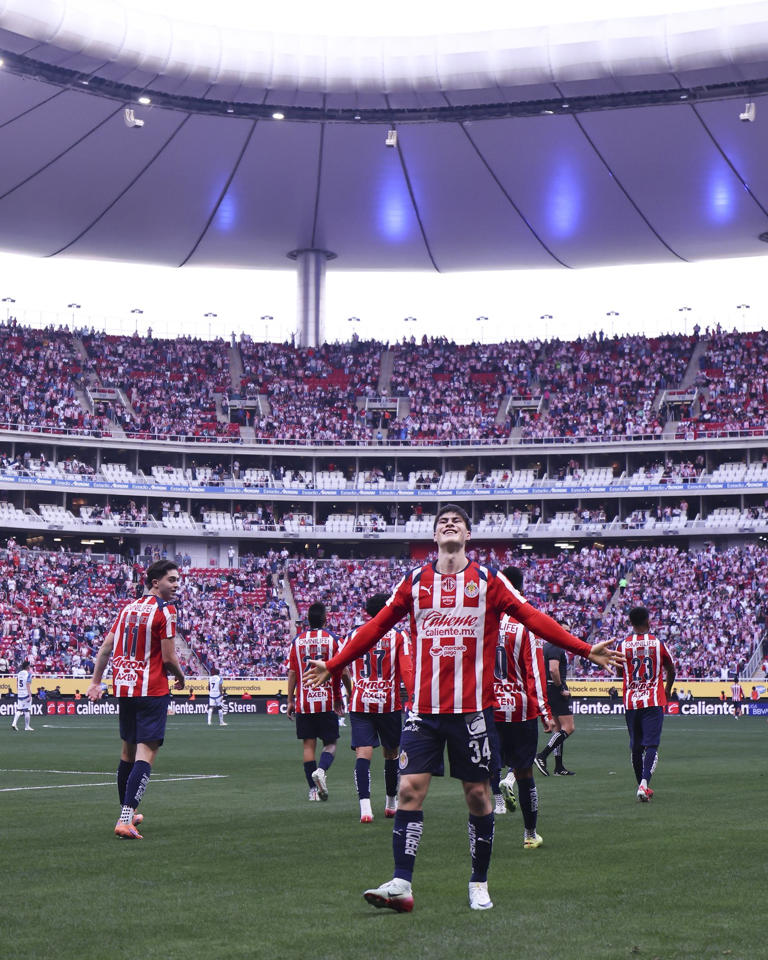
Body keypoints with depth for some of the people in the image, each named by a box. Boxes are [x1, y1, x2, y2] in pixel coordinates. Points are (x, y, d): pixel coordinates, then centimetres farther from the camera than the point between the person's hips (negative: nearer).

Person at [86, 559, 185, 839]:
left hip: (123, 687, 8)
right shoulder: (165, 611, -10)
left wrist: (95, 682, 17)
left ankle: (126, 814, 31)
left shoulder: (128, 608, 12)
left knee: (128, 751, 20)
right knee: (146, 753, -10)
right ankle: (126, 820, -21)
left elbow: (105, 648, 13)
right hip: (152, 689, -8)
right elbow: (168, 658, -12)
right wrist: (180, 677, 7)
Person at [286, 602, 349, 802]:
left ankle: (314, 789, 5)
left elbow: (292, 673, 4)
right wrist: (340, 698, 9)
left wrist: (290, 700, 10)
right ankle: (321, 770, -21)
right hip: (326, 701, -2)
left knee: (309, 745, 7)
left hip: (303, 702, 2)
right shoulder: (332, 639, -1)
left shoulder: (297, 641, 5)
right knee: (330, 743, 7)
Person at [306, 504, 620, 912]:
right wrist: (334, 665, 14)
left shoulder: (488, 580, 4)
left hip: (473, 707, -1)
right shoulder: (415, 581, 9)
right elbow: (377, 626, 14)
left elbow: (534, 618, 2)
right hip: (423, 708, 1)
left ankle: (479, 884, 18)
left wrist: (585, 649, -4)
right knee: (410, 789, -6)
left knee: (477, 794, 4)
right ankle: (401, 885, -3)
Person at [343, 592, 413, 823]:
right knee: (391, 753, 16)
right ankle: (391, 804, 27)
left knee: (363, 753, -7)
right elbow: (407, 671, -9)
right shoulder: (398, 637, 1)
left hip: (359, 703, 1)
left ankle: (365, 805, -24)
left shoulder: (355, 636, 7)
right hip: (389, 704, -1)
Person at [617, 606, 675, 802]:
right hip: (653, 701, -2)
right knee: (651, 745, -5)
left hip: (631, 702, 2)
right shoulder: (658, 644, -2)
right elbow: (671, 671, 10)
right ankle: (644, 783, -23)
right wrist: (668, 689, 29)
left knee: (636, 747, 12)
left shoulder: (623, 645, -1)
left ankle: (642, 786, 19)